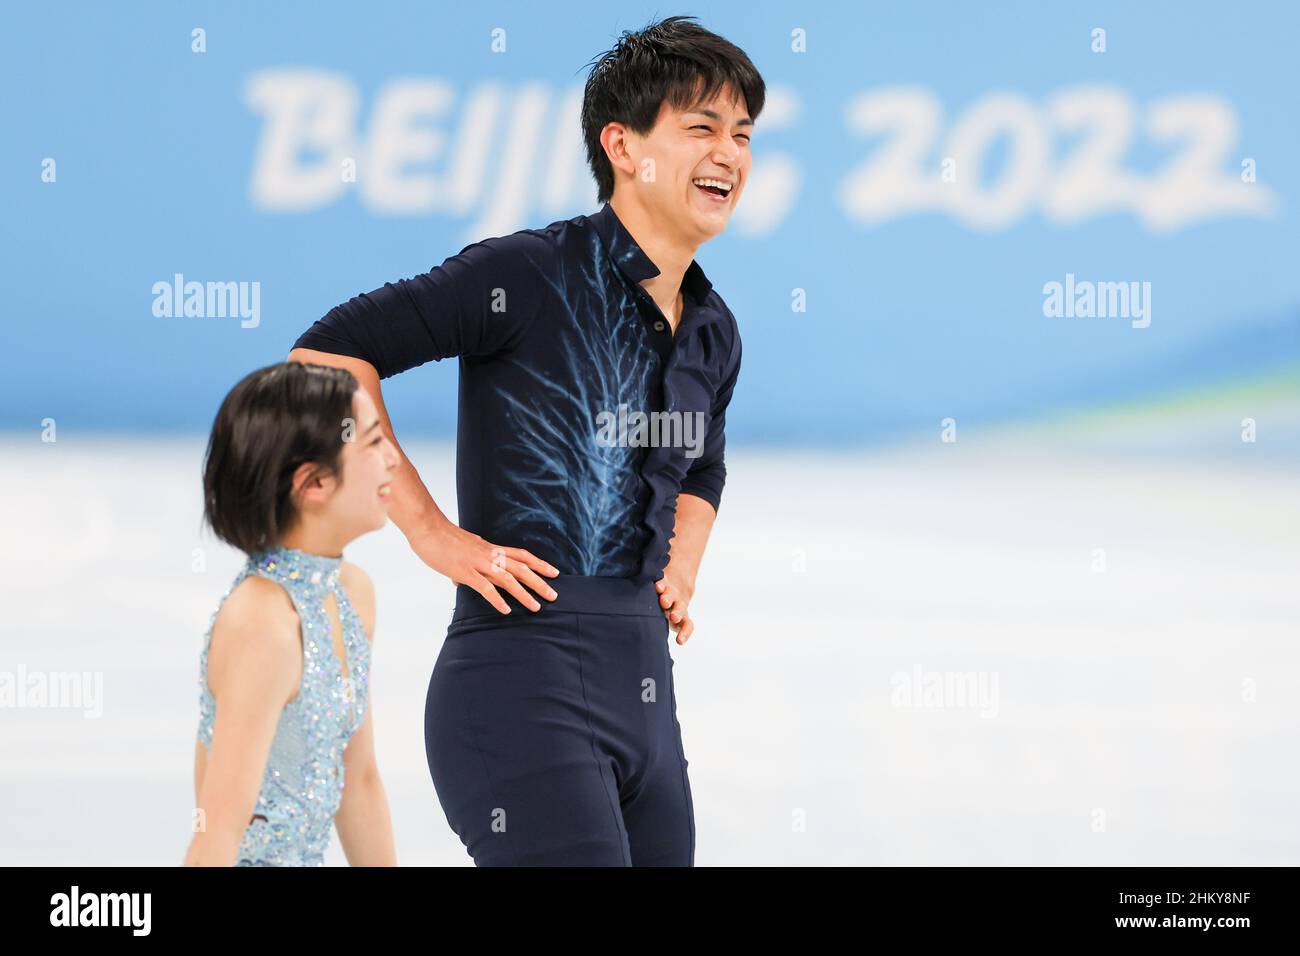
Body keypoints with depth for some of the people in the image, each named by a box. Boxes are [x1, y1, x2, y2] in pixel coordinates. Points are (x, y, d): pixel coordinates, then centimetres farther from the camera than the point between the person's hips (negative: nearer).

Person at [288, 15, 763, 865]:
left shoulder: (713, 333, 15)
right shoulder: (531, 276, -9)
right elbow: (325, 356, -12)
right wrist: (432, 533, -13)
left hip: (644, 689, 8)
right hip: (523, 686, -8)